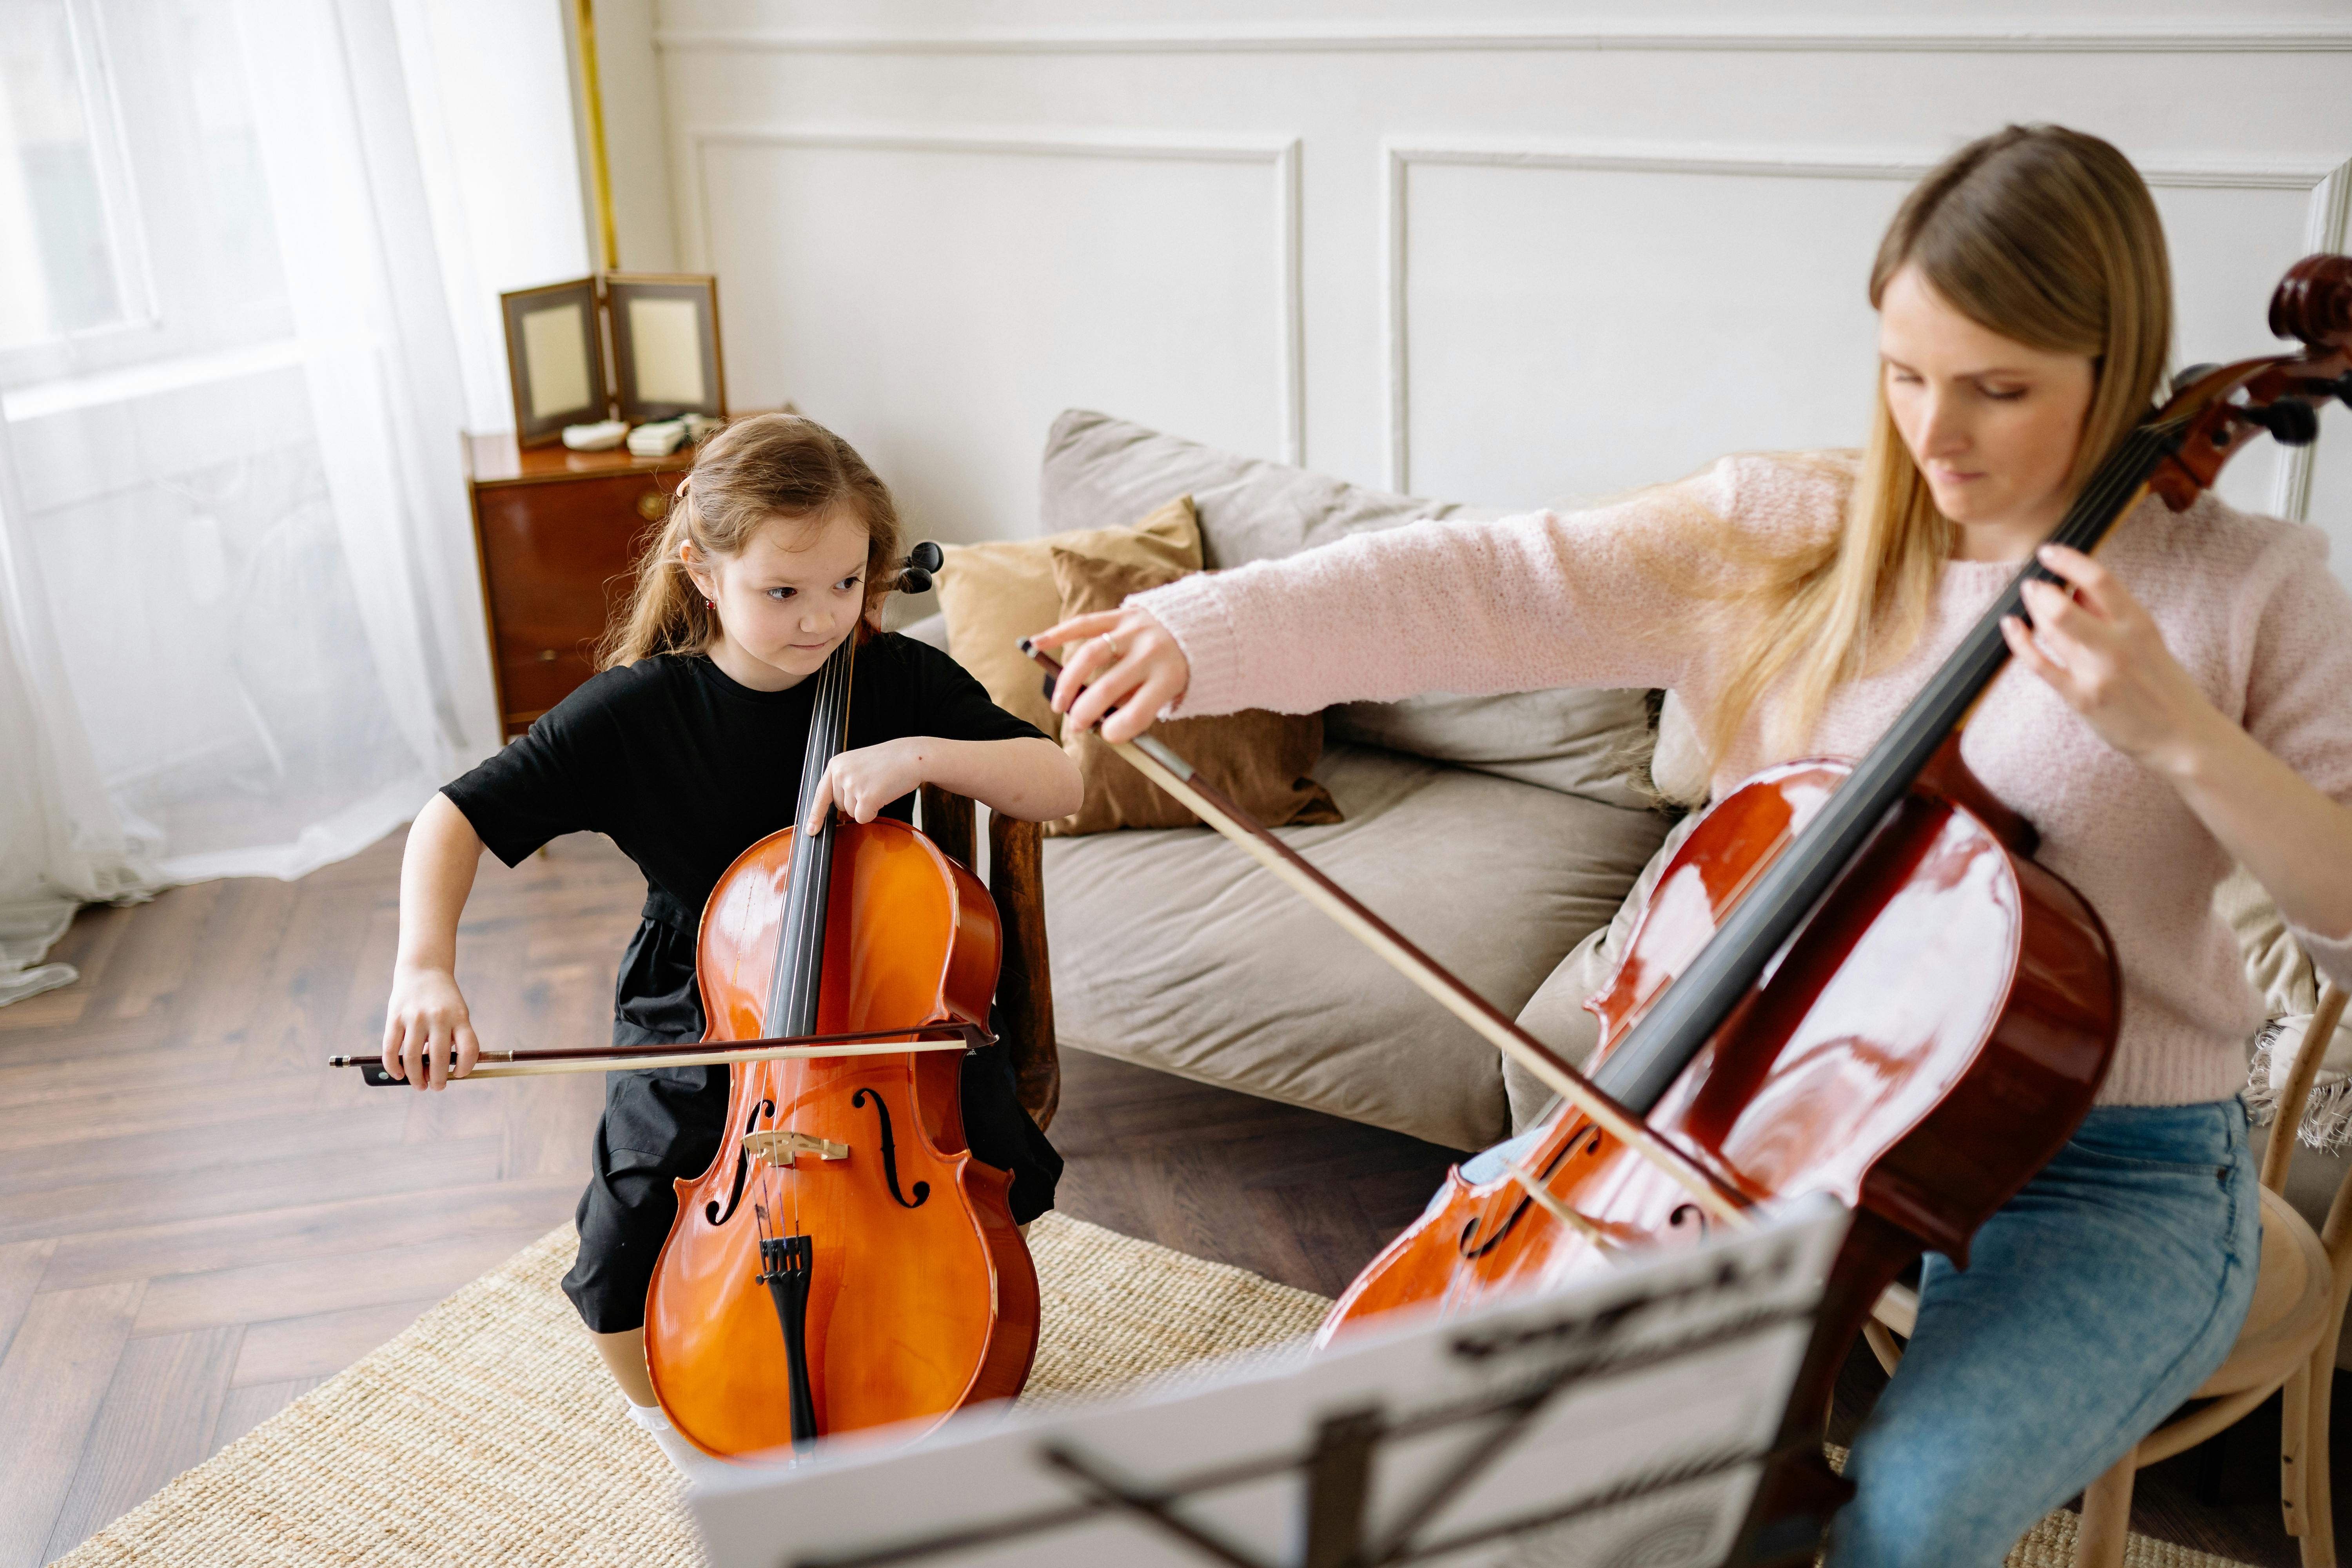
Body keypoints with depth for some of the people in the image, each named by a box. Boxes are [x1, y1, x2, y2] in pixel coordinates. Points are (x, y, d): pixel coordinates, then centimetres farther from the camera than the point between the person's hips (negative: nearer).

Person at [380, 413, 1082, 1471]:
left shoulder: (900, 681, -11)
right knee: (626, 1274, -14)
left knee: (1004, 1171, -14)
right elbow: (452, 821, -13)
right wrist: (425, 968, -32)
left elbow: (1061, 787, -14)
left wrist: (923, 754, -31)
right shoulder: (635, 710, -16)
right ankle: (673, 1420, 24)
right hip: (698, 1023, -1)